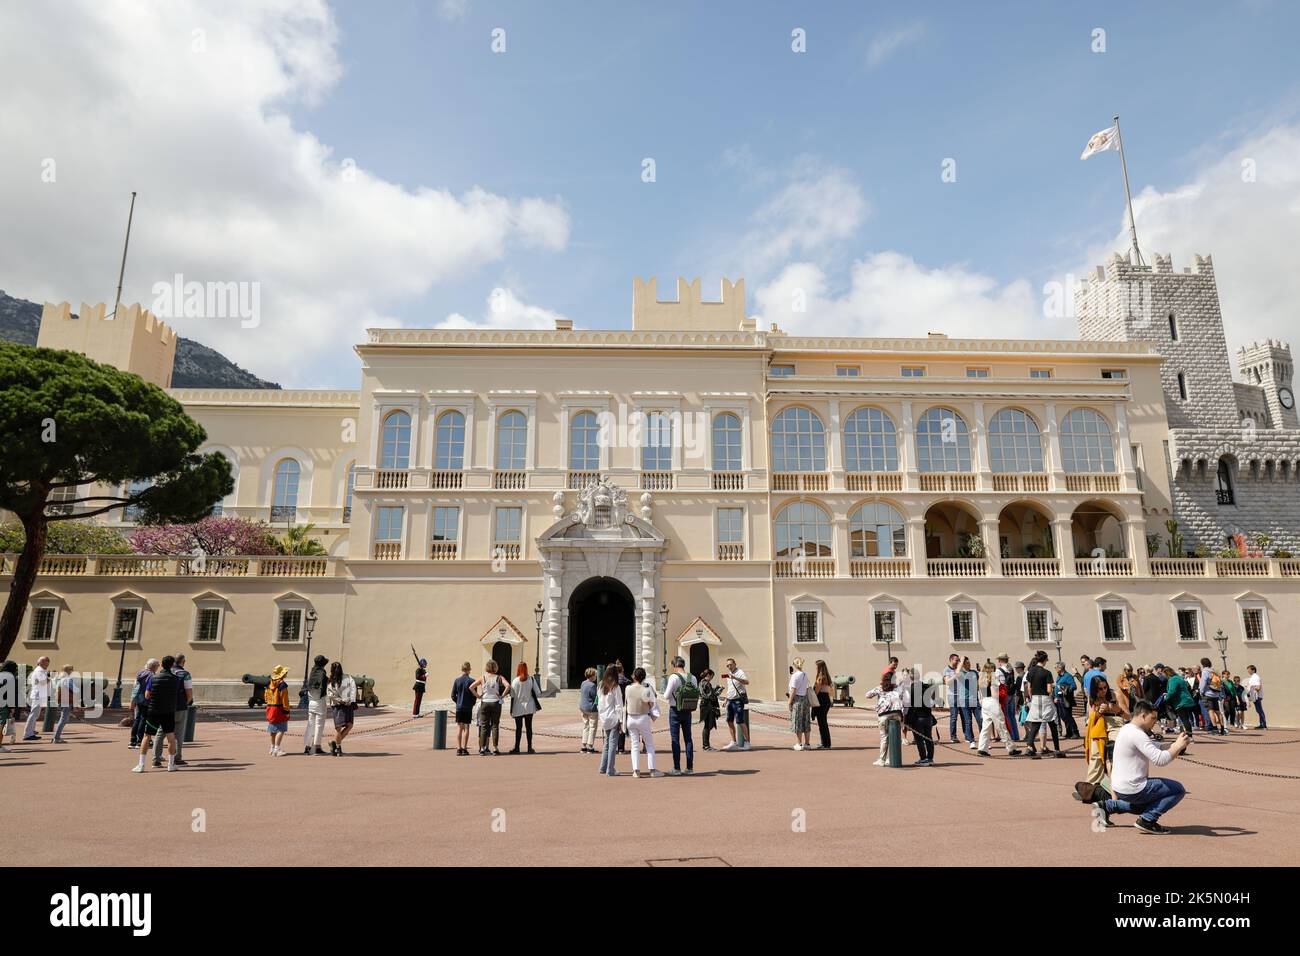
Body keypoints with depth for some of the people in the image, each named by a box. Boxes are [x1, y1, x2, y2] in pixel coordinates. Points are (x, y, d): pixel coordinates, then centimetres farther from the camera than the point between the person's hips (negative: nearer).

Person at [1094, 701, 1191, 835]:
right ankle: (1146, 820, -3)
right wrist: (1178, 746, -13)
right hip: (1132, 789, -10)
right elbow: (1160, 760, -25)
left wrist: (1177, 744, 6)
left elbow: (1157, 747, 18)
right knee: (1179, 789, -2)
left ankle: (1107, 806, 20)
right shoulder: (1137, 734, -20)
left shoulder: (1126, 729, 12)